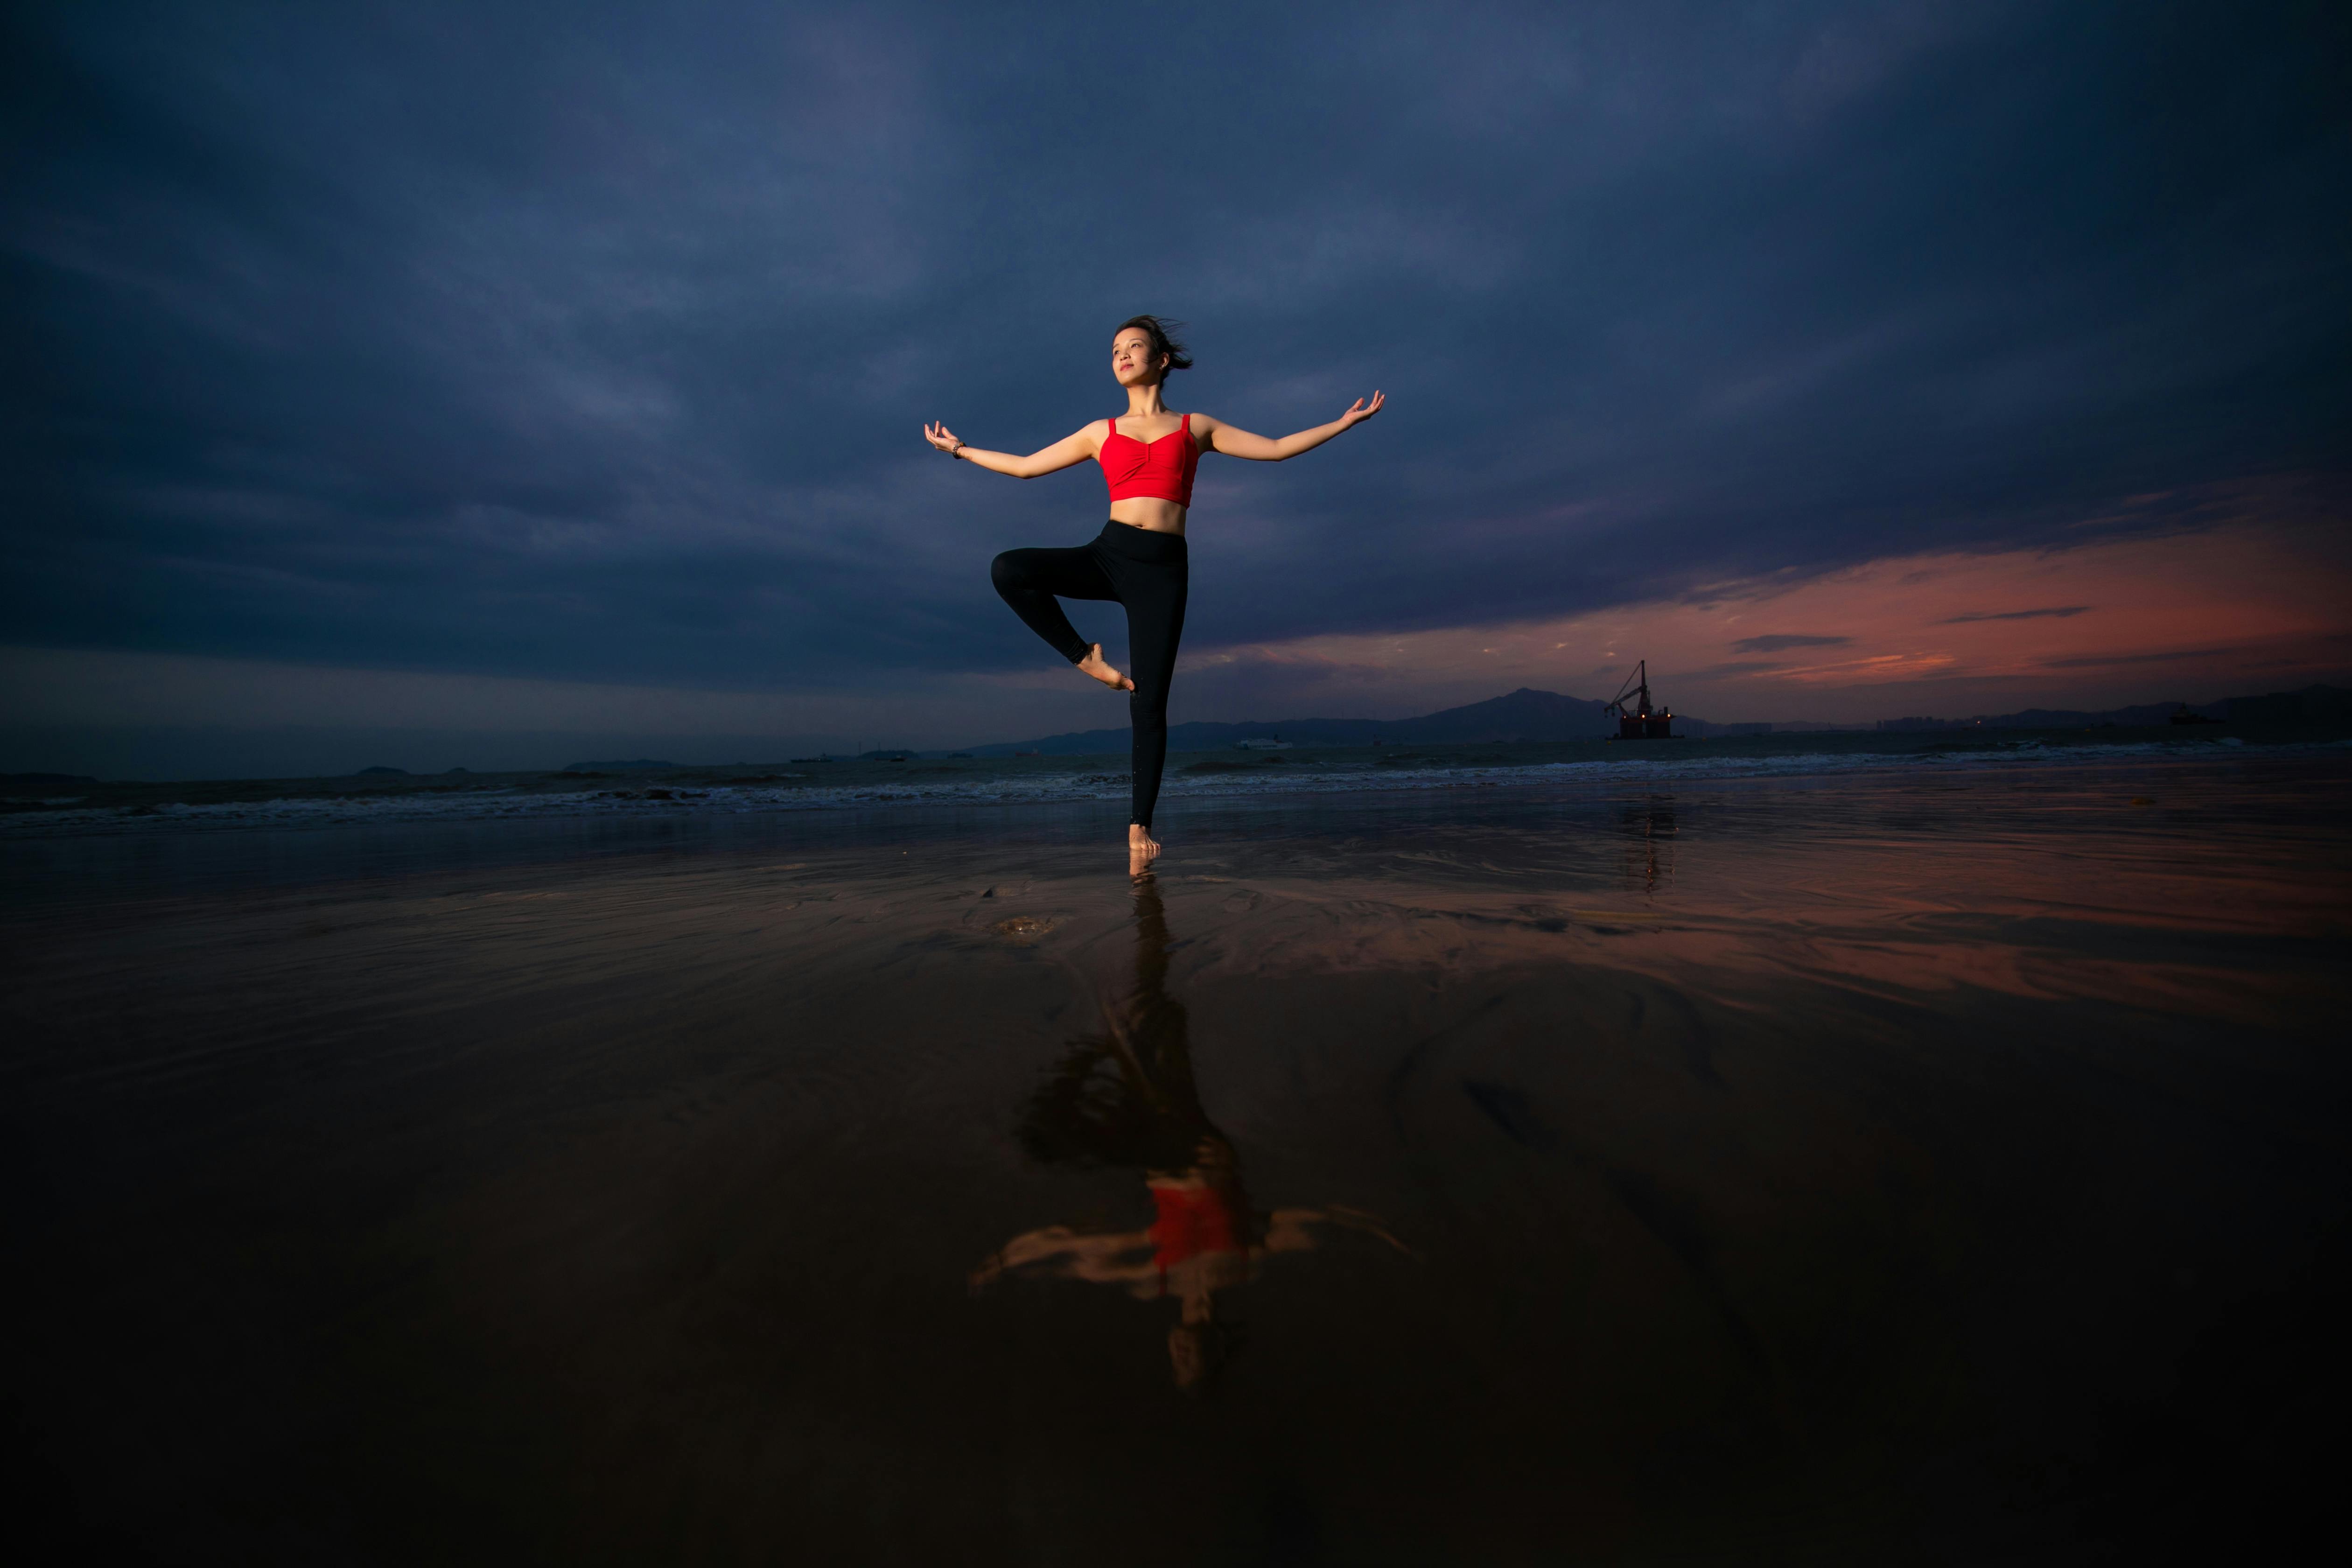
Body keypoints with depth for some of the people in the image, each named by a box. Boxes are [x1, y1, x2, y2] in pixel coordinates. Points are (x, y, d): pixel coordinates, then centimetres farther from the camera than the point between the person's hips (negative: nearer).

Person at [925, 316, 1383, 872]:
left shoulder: (1196, 427, 14)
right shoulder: (1101, 432, 17)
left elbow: (1275, 448, 14)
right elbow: (1025, 466, 22)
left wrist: (1343, 423, 11)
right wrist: (960, 449, 23)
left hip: (1162, 567, -2)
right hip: (1109, 554, 2)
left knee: (1149, 703, -6)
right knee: (1007, 569, -24)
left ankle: (1140, 824, 2)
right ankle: (1086, 658, -8)